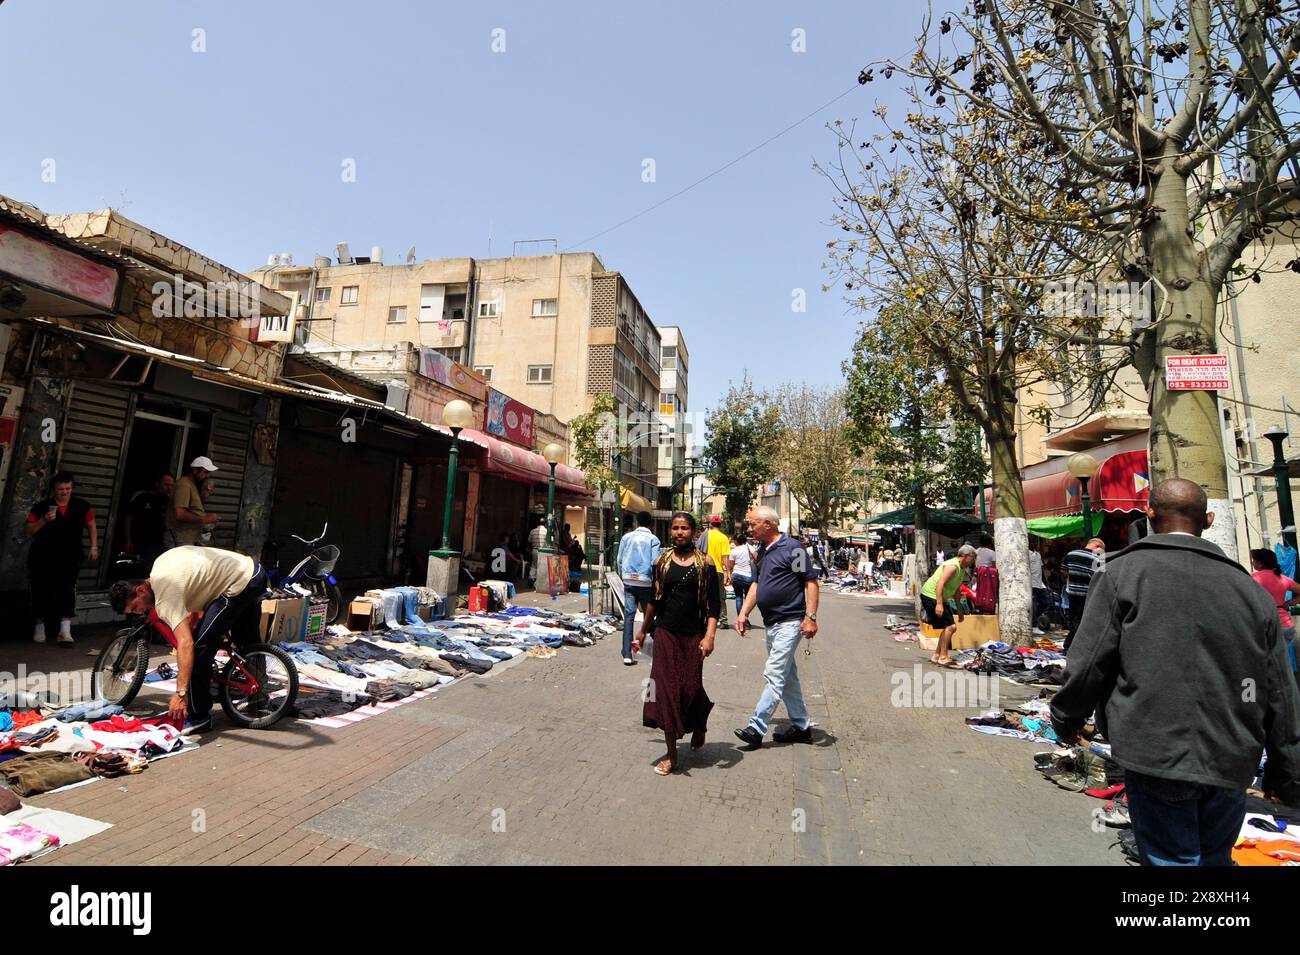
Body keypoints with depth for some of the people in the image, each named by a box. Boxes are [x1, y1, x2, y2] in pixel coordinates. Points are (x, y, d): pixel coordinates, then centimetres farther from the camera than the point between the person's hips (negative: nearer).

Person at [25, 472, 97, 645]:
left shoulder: (81, 506, 3)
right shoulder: (42, 507, -2)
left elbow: (91, 525, 15)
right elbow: (27, 532, -2)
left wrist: (94, 547, 8)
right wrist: (44, 520, -19)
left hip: (69, 558, 0)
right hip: (42, 559, 0)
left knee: (67, 590, -13)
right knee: (42, 592, 8)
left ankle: (65, 631, -13)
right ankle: (40, 628, 28)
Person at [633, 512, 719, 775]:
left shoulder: (705, 564, -3)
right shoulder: (661, 562, 3)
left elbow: (713, 604, -4)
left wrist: (710, 636, -15)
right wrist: (642, 632, 18)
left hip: (694, 635, -1)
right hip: (666, 634, 2)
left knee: (691, 688, 4)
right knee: (666, 689, 1)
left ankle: (699, 724, 40)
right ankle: (671, 755, 14)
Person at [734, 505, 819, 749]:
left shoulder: (792, 548, -13)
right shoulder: (762, 551, 12)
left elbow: (811, 581, -13)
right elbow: (756, 584, 17)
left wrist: (811, 617, -19)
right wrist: (743, 613, 8)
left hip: (790, 623, -9)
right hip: (772, 624, 9)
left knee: (774, 676, -8)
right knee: (787, 676, 16)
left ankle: (756, 728, -4)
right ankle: (801, 727, 27)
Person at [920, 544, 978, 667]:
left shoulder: (962, 569, 14)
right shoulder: (953, 566, -18)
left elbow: (956, 592, 22)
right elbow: (940, 584, -28)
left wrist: (960, 612, 23)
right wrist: (939, 604, -34)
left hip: (940, 598, 11)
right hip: (931, 596, -11)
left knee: (949, 627, 13)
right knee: (951, 626, -13)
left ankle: (936, 655, 20)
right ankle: (943, 658, -8)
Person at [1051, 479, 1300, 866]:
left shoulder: (1122, 572, -7)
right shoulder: (1249, 587, 7)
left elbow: (1088, 662, -9)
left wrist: (1067, 719, 6)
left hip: (1156, 756, -5)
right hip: (1231, 762, 5)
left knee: (1173, 857, 6)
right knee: (1215, 857, 21)